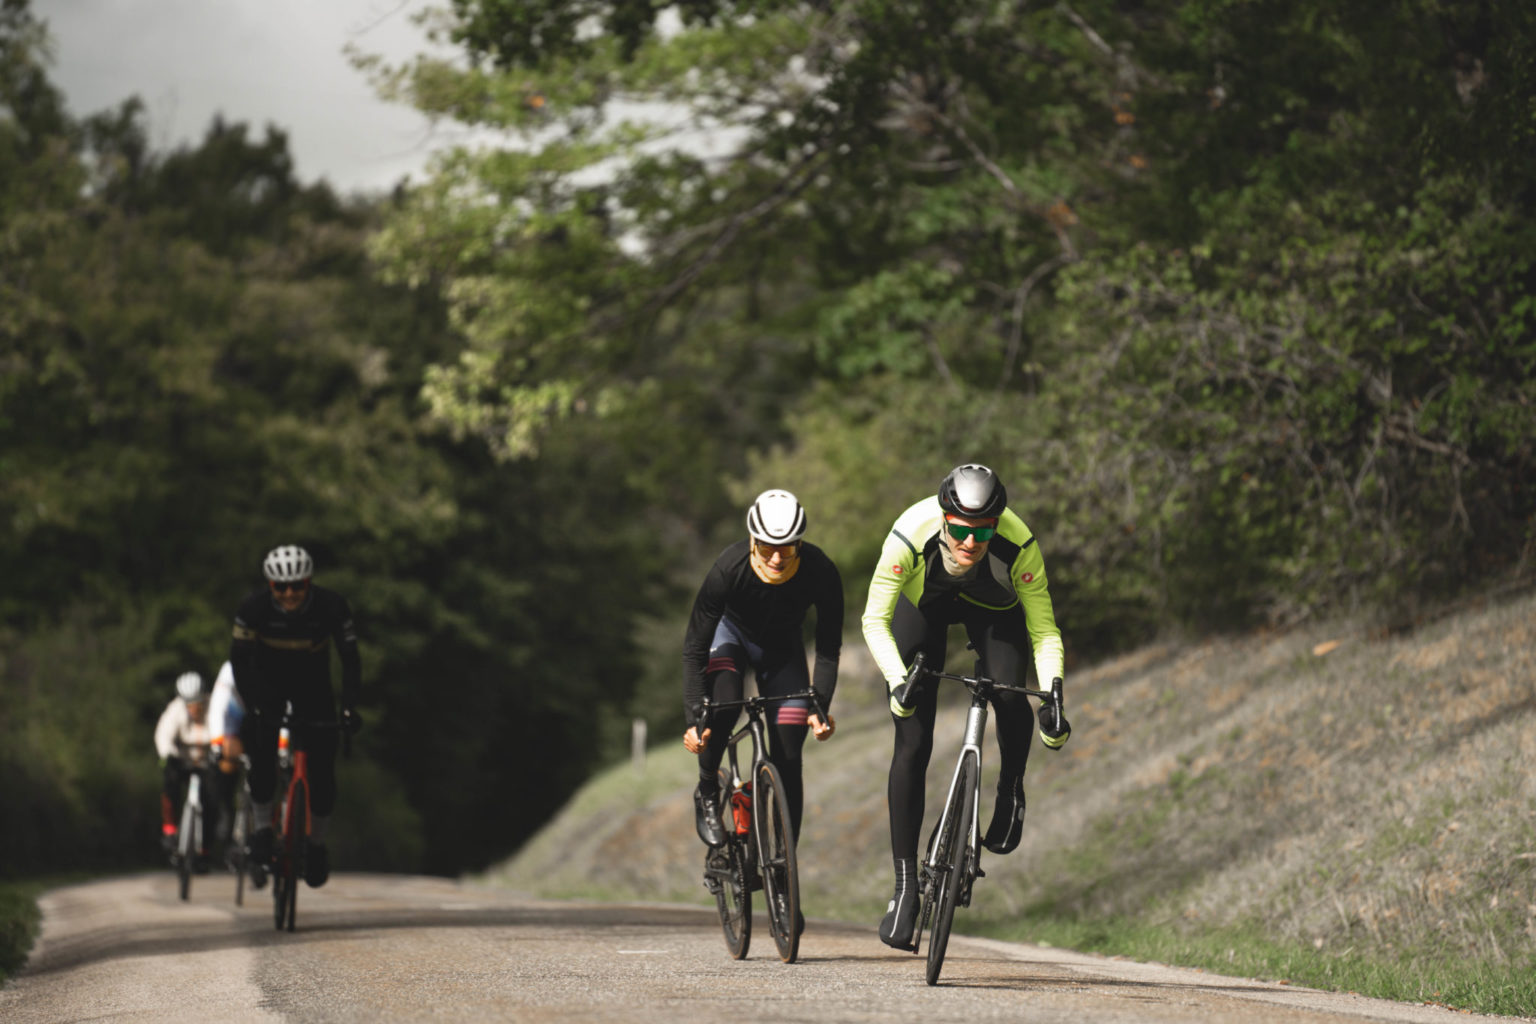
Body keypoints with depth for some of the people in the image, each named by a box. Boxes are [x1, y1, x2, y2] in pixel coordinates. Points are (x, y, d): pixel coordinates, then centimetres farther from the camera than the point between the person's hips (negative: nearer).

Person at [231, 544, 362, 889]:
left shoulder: (332, 607, -26)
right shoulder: (254, 606, -26)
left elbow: (350, 659, -20)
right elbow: (239, 658, -22)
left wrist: (349, 706, -33)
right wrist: (252, 705, -33)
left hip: (313, 684, 0)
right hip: (266, 682, 0)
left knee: (323, 769, -7)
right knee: (260, 757, -21)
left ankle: (316, 844, 14)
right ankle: (262, 830, -1)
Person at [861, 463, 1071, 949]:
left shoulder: (1018, 545, -35)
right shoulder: (910, 536, -38)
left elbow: (1043, 629, -28)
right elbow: (875, 620, -33)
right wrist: (897, 682, -48)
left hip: (993, 607, 0)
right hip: (924, 604, 0)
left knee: (1009, 696, -30)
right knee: (912, 745, -9)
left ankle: (1011, 789, 2)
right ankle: (905, 884, -1)